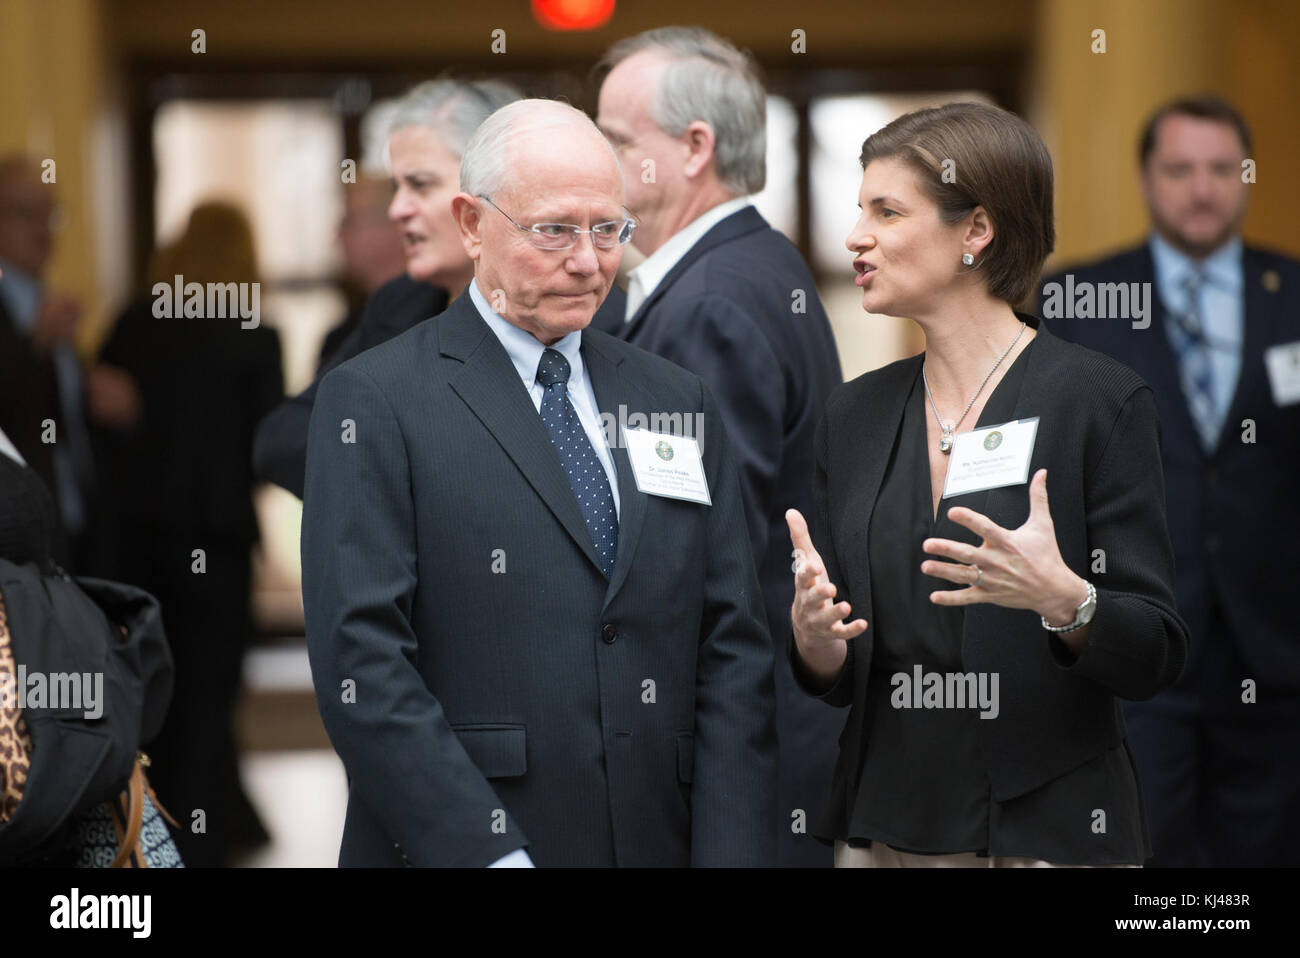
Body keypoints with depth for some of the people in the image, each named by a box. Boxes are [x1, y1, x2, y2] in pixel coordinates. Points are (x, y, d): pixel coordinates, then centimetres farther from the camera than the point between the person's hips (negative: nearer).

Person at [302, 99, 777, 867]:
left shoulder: (680, 404, 10)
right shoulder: (377, 402, -5)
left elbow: (735, 652, 5)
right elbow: (362, 664, -13)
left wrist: (732, 854, -7)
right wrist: (489, 854, -20)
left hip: (660, 844, 4)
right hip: (454, 845, -4)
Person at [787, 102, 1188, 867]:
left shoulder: (1100, 399, -8)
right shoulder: (857, 414, 8)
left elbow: (1156, 657, -10)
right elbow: (840, 679, 9)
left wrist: (1062, 600, -28)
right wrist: (815, 636, -12)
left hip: (1049, 830, -4)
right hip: (884, 824, 5)